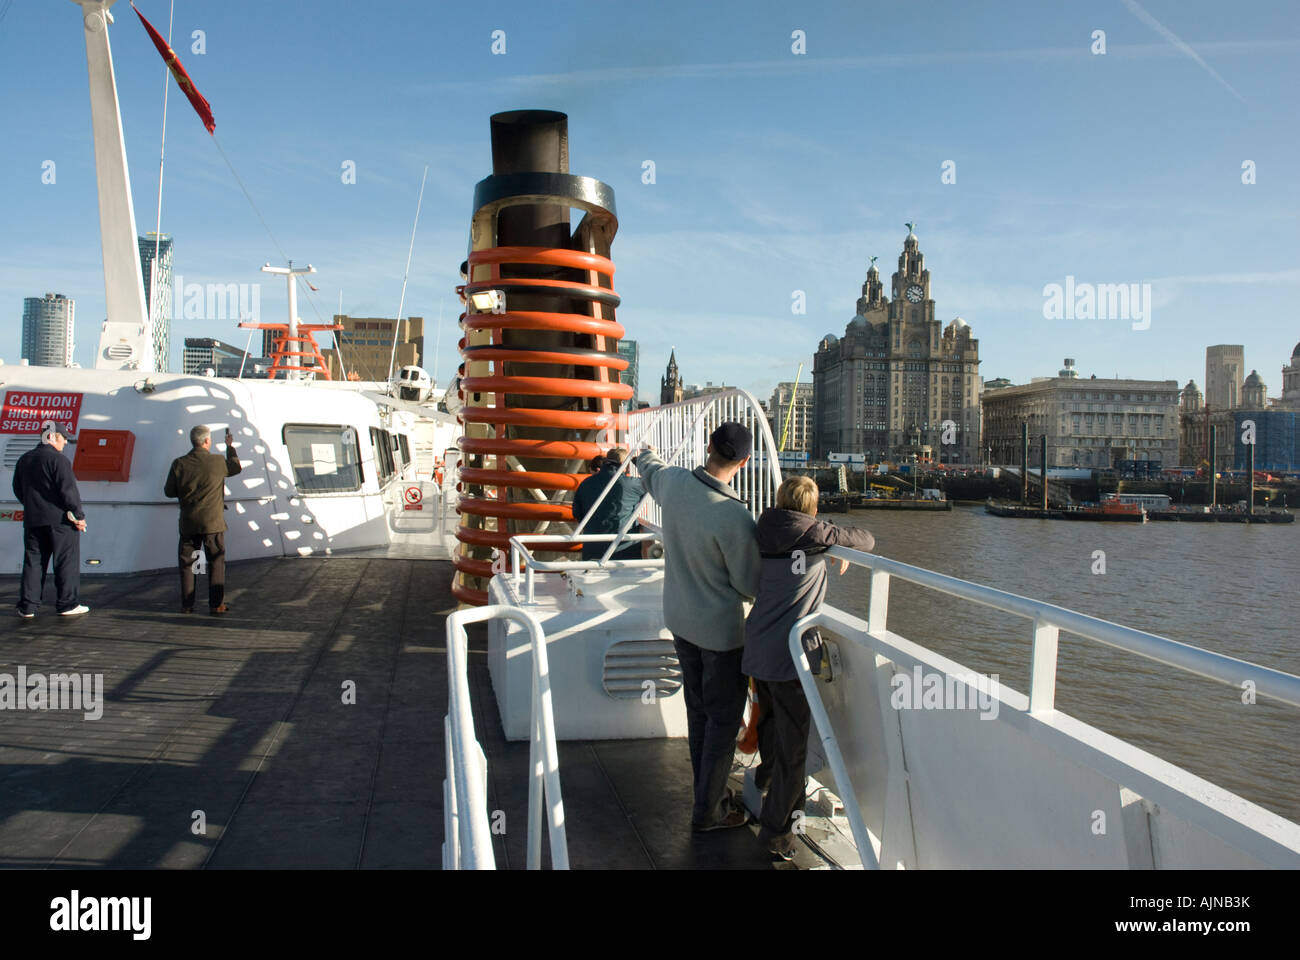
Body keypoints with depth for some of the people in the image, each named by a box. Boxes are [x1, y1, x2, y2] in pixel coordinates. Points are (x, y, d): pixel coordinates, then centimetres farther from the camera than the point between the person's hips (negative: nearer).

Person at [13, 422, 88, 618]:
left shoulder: (24, 460, 12)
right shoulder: (57, 459, -12)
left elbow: (18, 490, 18)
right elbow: (68, 490, -16)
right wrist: (79, 515, -10)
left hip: (32, 521, 7)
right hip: (61, 520, -7)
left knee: (33, 562, 10)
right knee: (66, 561, 1)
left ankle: (27, 606, 9)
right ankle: (67, 604, 3)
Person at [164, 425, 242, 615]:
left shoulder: (179, 464, -4)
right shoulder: (218, 461, -9)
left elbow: (169, 491, 2)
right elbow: (235, 468, 13)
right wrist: (230, 447, 26)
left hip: (188, 523, 2)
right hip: (213, 522, -2)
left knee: (187, 563, 12)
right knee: (216, 562, 6)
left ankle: (186, 605, 15)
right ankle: (217, 604, 4)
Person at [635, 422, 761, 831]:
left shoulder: (672, 481, -10)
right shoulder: (734, 516, -30)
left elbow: (650, 470, 18)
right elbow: (751, 585, -19)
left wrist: (645, 454, 42)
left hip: (679, 619, 7)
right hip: (719, 628, -7)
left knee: (698, 710, 19)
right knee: (724, 717, 8)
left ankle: (710, 792, 33)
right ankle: (708, 810, 18)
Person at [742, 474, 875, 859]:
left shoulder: (764, 535, 4)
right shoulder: (816, 534, -9)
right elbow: (866, 539, 3)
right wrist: (844, 549, 26)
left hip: (757, 648, 6)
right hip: (791, 651, -6)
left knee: (770, 717, 29)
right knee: (792, 739, 2)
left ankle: (766, 776, 53)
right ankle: (776, 827, 7)